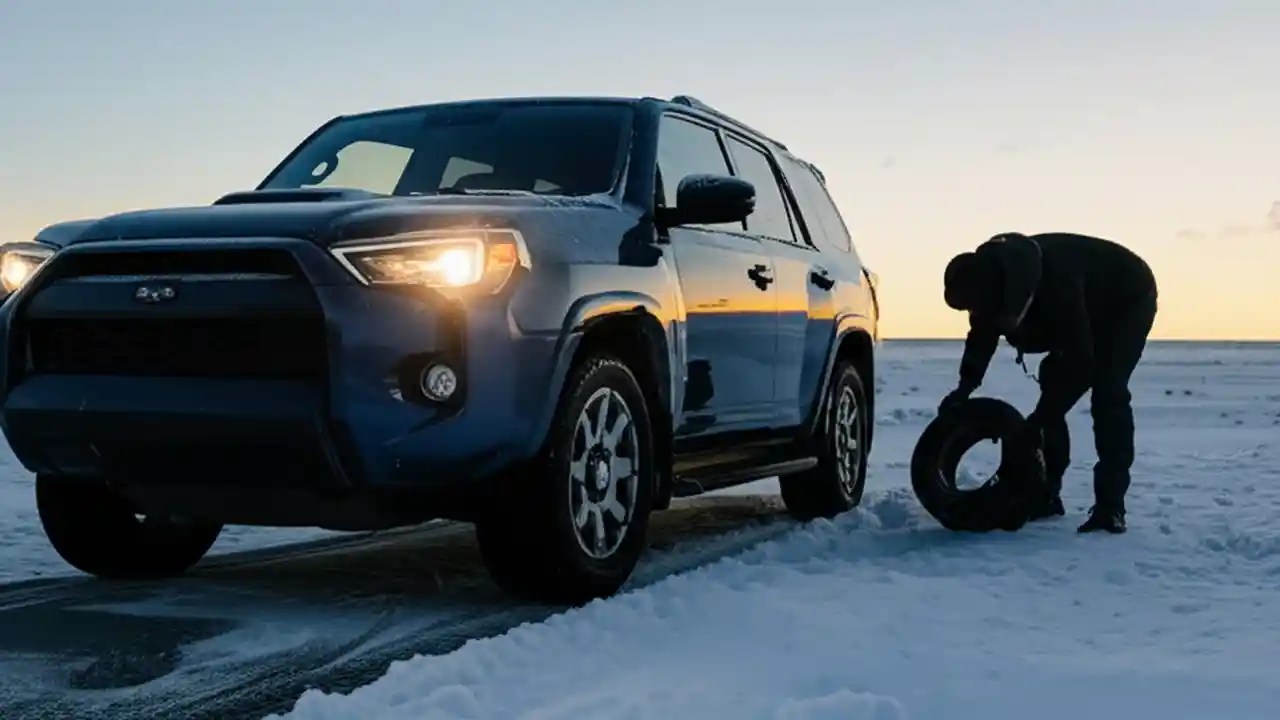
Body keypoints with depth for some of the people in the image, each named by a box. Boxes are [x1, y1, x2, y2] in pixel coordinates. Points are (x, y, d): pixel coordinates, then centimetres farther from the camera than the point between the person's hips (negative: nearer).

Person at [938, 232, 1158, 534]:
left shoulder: (1055, 282, -44)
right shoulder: (992, 275, -20)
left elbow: (1081, 361, -42)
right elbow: (982, 337, -2)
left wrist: (1037, 420, -41)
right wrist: (963, 389, -16)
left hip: (1129, 299, -8)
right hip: (1085, 311, 8)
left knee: (1107, 392, -21)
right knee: (1054, 383, -1)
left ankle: (1110, 506, -21)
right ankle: (1045, 493, 7)